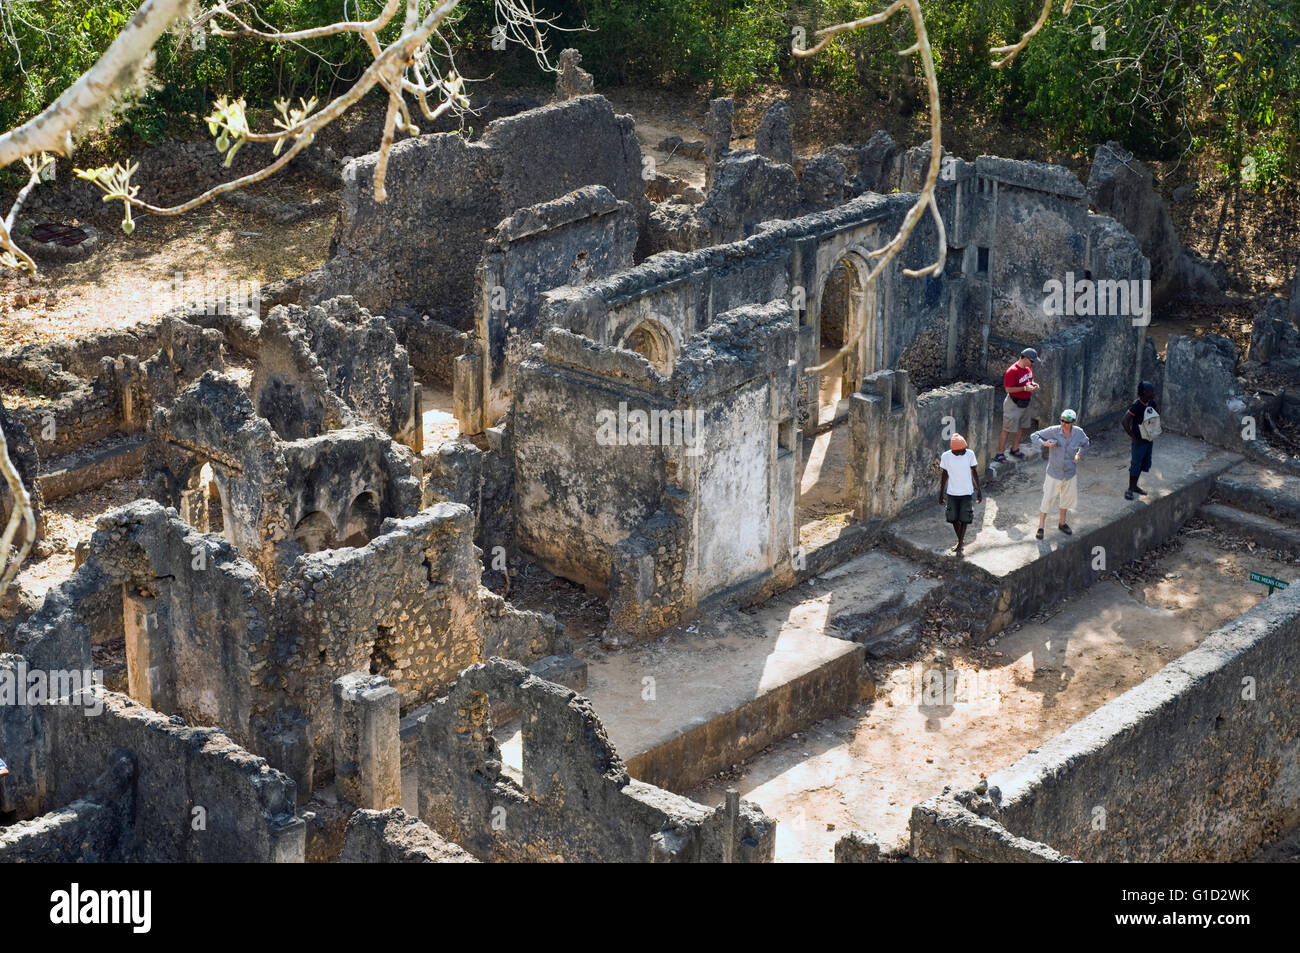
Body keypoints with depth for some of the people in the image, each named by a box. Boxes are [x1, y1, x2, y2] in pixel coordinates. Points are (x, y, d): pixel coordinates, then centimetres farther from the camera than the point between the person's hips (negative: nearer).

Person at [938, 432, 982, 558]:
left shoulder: (969, 454, -11)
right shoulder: (946, 456, -11)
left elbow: (974, 472, 0)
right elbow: (944, 475, 1)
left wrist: (979, 490, 2)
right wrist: (941, 494, 6)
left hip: (966, 492, -1)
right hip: (952, 492, 1)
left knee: (964, 519, 1)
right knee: (954, 519, 11)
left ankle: (960, 546, 14)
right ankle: (961, 541, 34)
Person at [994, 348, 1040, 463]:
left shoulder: (1028, 368, 4)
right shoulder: (1012, 371, -23)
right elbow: (1008, 389, -25)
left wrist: (1033, 384, 0)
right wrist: (1025, 388, -26)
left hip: (1024, 404, 9)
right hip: (1013, 405, -9)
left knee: (1020, 428, 20)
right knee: (1006, 430, -3)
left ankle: (1015, 449, 36)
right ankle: (999, 454, 3)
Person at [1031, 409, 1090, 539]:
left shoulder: (1078, 432, -10)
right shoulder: (1053, 431, -20)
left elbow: (1085, 444, 12)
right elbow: (1034, 436, -12)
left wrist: (1078, 455, -3)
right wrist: (1044, 443, -30)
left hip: (1070, 472, 4)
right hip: (1054, 472, -4)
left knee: (1068, 497, 18)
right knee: (1048, 499, -1)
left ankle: (1062, 523, 39)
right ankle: (1041, 527, 13)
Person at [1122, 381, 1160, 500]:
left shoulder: (1151, 403, 0)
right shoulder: (1137, 405, -23)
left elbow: (1157, 414, 22)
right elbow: (1125, 421, -28)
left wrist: (1156, 430, 11)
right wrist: (1133, 437, -22)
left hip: (1149, 439, 8)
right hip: (1139, 440, -8)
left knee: (1144, 463, 17)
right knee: (1135, 464, 1)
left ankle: (1135, 486, 32)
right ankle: (1130, 489, 13)